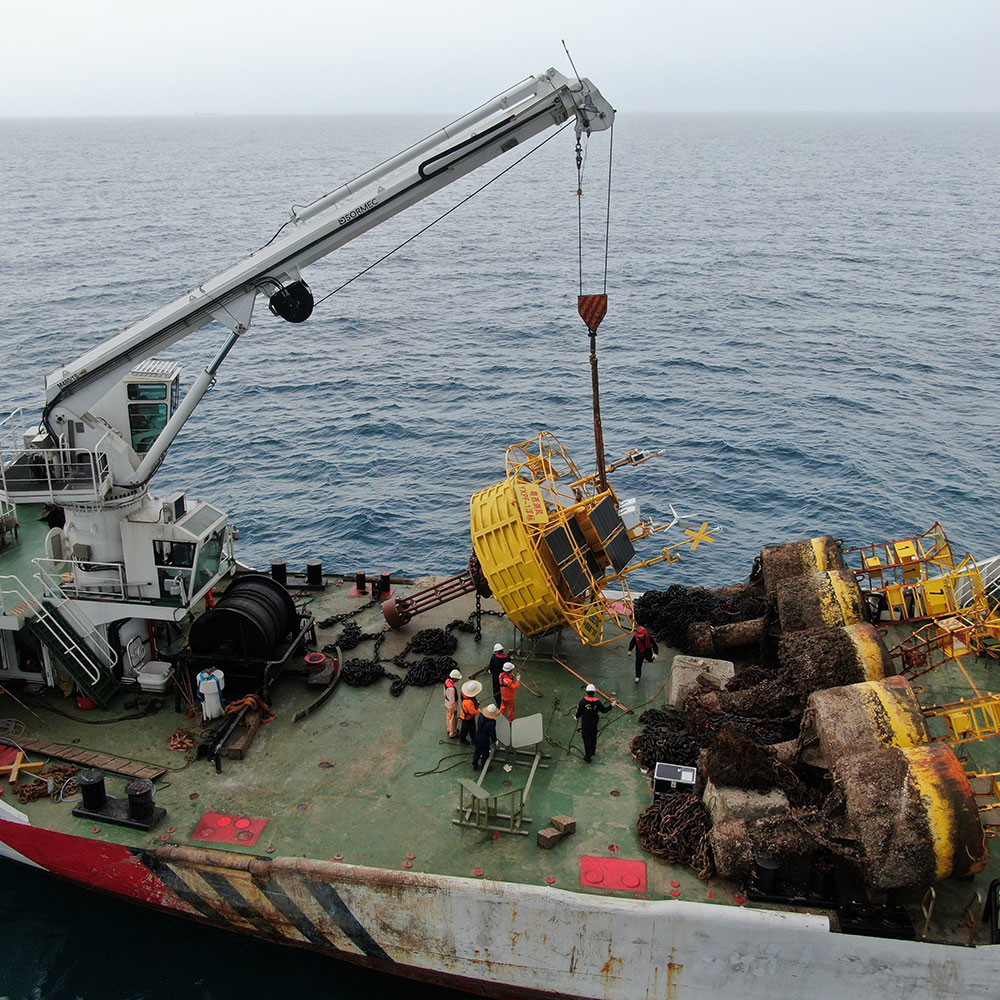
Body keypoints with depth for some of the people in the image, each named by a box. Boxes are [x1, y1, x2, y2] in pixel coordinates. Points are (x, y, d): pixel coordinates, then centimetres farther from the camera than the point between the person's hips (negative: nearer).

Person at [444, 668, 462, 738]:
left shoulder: (447, 681, -13)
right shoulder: (451, 688, -39)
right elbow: (452, 700, -28)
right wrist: (455, 709, -15)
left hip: (447, 703, 8)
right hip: (451, 706, -8)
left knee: (449, 717, 28)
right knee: (453, 719, 14)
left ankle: (449, 729, 51)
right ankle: (452, 734, 34)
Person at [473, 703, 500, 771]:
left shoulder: (481, 715, -17)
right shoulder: (491, 723, -35)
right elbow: (492, 733, -19)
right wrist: (494, 740, 0)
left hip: (478, 736, 6)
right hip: (485, 740, -6)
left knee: (477, 751, 26)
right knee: (485, 753, 18)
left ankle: (474, 765, 43)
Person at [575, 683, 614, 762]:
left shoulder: (583, 701, -19)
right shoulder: (597, 702, -14)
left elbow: (579, 712, -10)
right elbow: (604, 710, -4)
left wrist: (576, 716, 12)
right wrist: (612, 705, 8)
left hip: (585, 723, -3)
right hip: (594, 723, 3)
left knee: (586, 739, 5)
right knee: (593, 737, 24)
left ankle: (588, 756, 3)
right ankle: (592, 751, 43)